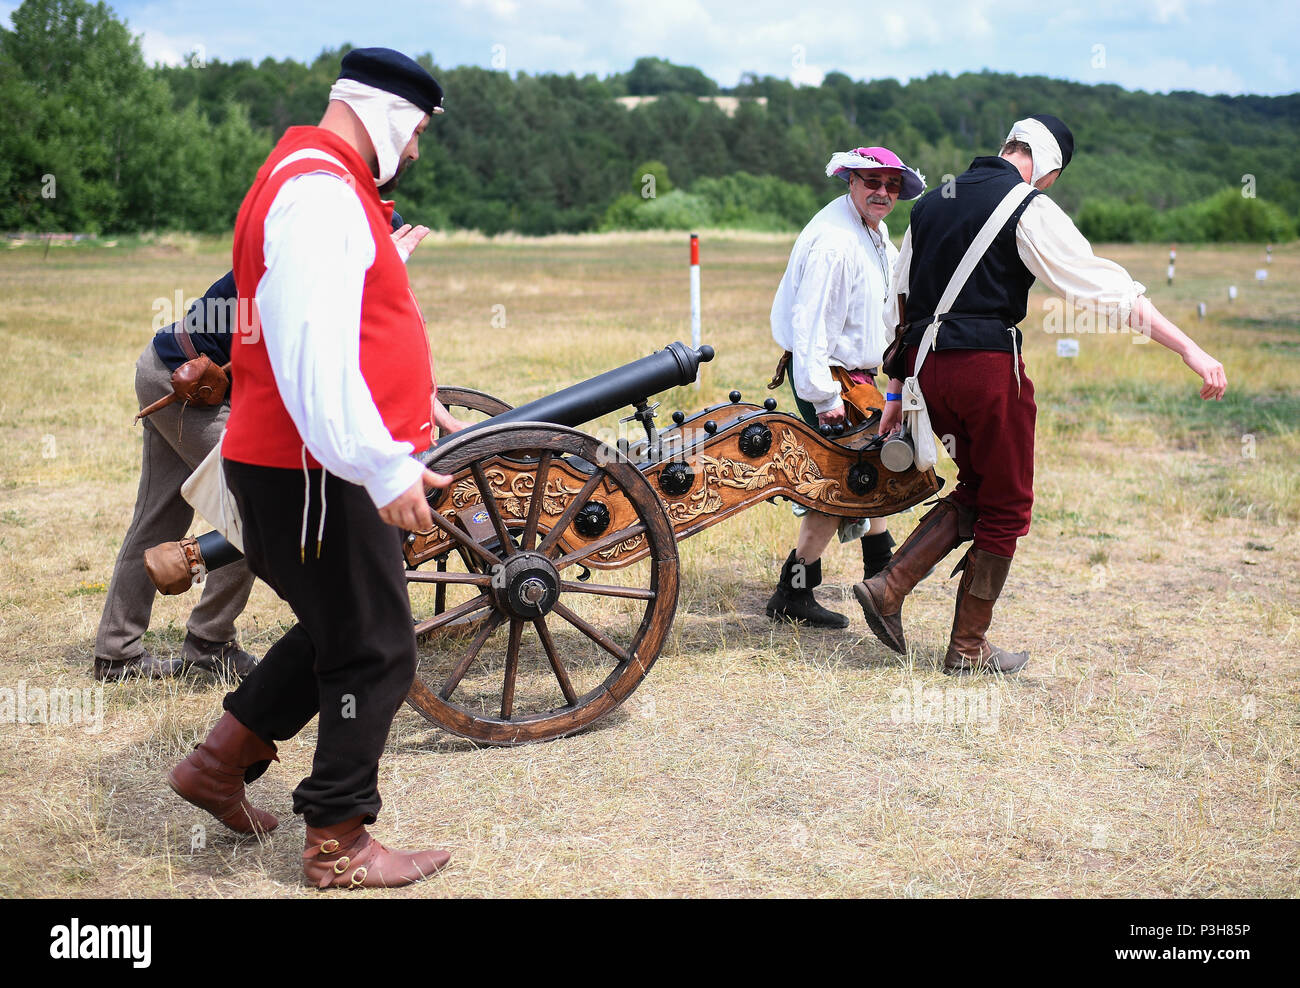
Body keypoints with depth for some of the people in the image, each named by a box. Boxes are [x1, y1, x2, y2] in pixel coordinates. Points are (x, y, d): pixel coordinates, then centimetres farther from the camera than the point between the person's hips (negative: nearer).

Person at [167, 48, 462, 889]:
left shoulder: (325, 184, 18)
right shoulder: (319, 190, -17)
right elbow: (314, 349, -29)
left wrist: (415, 400, 28)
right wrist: (384, 464, -31)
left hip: (302, 465, 11)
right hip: (313, 473, -11)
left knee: (338, 629, 22)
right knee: (375, 654, -1)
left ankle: (221, 763, 30)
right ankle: (339, 848, 12)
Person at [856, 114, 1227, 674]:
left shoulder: (930, 204, 15)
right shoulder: (1029, 210, -7)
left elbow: (902, 301, 18)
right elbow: (1106, 288, -13)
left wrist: (897, 386, 24)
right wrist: (1190, 349, -12)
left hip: (929, 365, 7)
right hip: (986, 364, -7)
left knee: (979, 490, 21)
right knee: (1006, 507, 8)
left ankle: (888, 587, 7)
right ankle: (968, 650, 14)